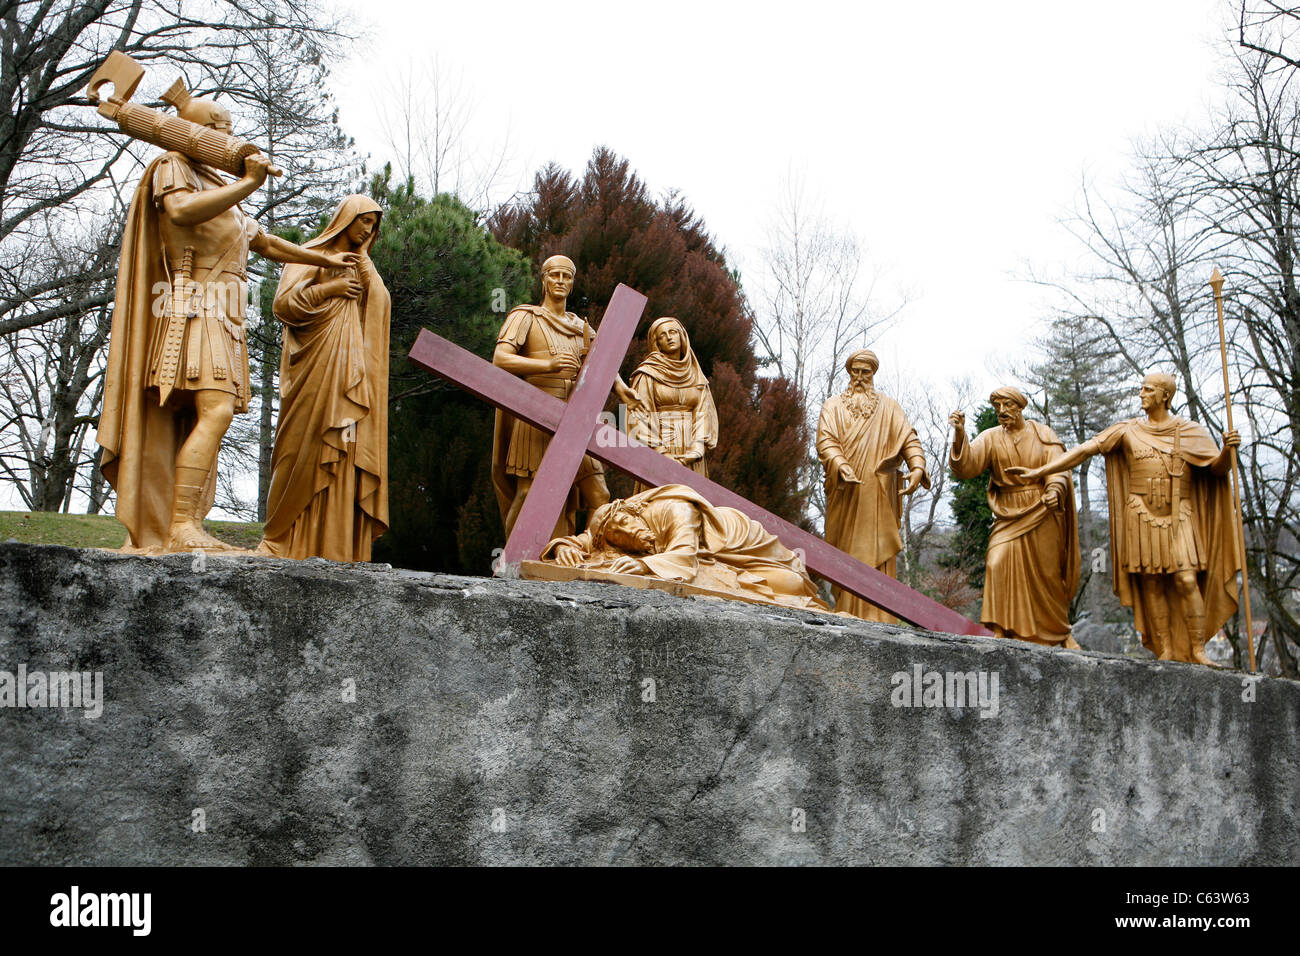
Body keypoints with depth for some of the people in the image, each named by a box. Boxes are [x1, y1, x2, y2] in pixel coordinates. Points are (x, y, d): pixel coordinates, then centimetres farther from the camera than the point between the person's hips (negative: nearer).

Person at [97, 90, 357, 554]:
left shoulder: (222, 192, 29)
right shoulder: (171, 168, 3)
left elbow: (265, 242, 38)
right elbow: (182, 210, -20)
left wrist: (325, 259, 43)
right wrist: (249, 182, -15)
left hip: (220, 323, 9)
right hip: (192, 311, -9)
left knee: (185, 424, 1)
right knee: (215, 411, -24)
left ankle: (148, 533, -3)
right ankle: (182, 528, -29)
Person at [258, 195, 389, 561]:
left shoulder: (361, 267, 23)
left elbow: (381, 304, 6)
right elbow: (283, 302, -7)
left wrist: (362, 261, 2)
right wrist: (329, 289, -9)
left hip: (352, 375, 5)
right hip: (316, 369, -5)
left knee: (349, 455, -4)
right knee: (308, 453, -9)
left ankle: (338, 548, -6)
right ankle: (288, 541, -6)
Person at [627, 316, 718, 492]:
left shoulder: (696, 376, 16)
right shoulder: (648, 374, 4)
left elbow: (703, 412, 10)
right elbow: (639, 414, -3)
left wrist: (697, 448, -7)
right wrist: (659, 453, -13)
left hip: (691, 457, 4)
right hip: (659, 452, -4)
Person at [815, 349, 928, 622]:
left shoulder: (889, 407, 17)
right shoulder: (834, 406, 15)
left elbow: (909, 440, 6)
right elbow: (825, 440, -2)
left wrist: (917, 467, -15)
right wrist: (839, 464, -23)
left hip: (879, 497, 0)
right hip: (845, 495, 0)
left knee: (877, 555, -7)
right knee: (846, 554, -3)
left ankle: (876, 620, -12)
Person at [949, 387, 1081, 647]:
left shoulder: (1043, 435, 4)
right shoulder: (991, 438, 4)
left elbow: (1058, 467, -7)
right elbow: (967, 464, -12)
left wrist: (1055, 490, -29)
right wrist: (960, 434, -29)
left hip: (1042, 513, -1)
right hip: (1009, 516, 1)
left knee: (1047, 575, 4)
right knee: (1000, 562, -21)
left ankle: (1061, 632, 23)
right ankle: (1001, 631, -23)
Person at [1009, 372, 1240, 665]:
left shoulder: (1191, 432, 7)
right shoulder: (1128, 431, 7)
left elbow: (1218, 468, 4)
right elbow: (1085, 450, 1)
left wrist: (1228, 449, -19)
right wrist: (1039, 471, -4)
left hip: (1178, 517, -1)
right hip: (1142, 516, 1)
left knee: (1186, 580, -11)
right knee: (1152, 584, 1)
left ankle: (1198, 649, -4)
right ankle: (1166, 650, 8)